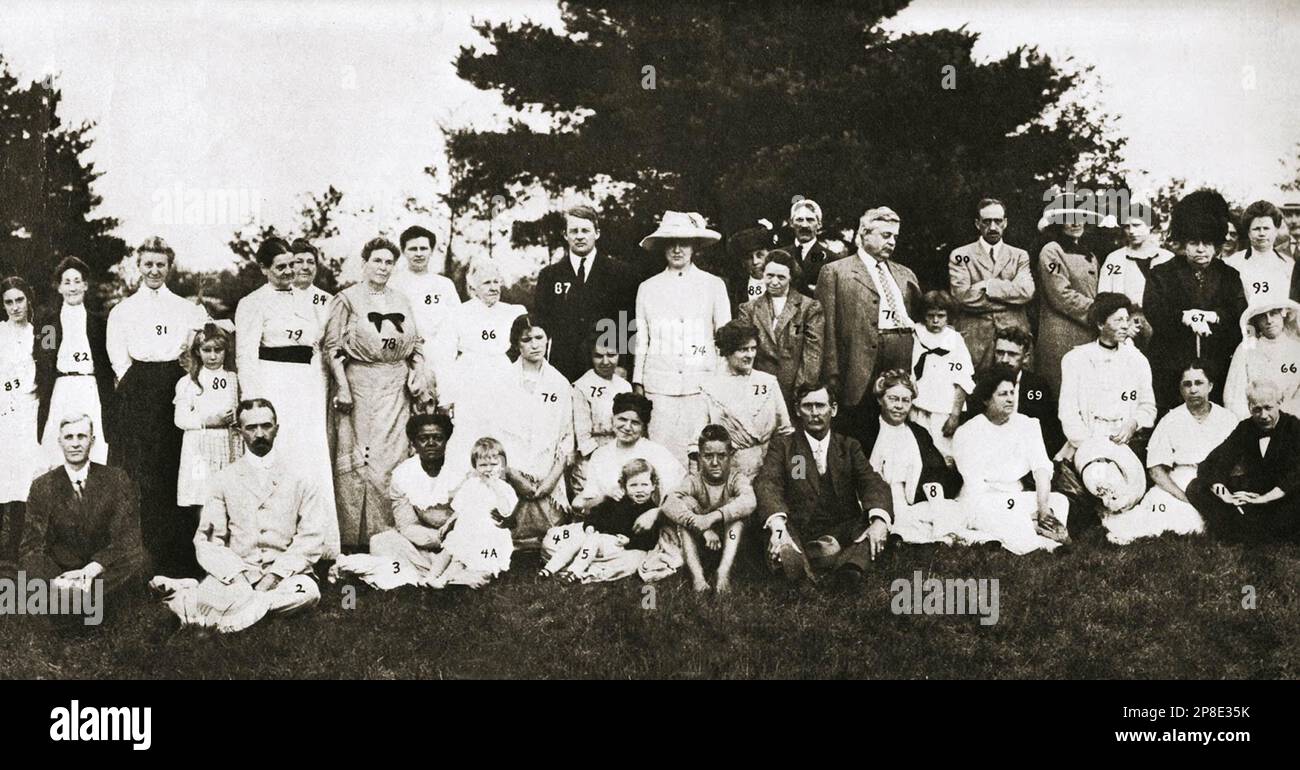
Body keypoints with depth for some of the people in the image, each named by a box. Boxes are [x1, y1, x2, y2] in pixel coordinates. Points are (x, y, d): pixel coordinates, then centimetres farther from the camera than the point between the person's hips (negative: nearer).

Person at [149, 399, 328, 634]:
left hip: (285, 573, 2)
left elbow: (312, 537, -1)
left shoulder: (299, 473, 4)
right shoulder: (225, 479, 7)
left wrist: (276, 574, -14)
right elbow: (207, 540, 3)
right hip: (236, 574, -2)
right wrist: (237, 575, -15)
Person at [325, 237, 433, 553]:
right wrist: (342, 387, -12)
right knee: (359, 455, -4)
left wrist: (421, 382, 5)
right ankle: (355, 533, 2)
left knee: (394, 453, 3)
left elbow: (416, 348, 17)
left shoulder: (401, 302, 15)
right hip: (360, 383, -4)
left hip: (396, 385, 4)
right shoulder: (347, 299, 1)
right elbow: (332, 347, -4)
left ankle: (389, 530, 10)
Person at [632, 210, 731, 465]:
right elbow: (641, 339, 14)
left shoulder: (714, 285, 7)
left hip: (701, 384, -1)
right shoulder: (648, 288, 11)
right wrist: (637, 384, 9)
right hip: (659, 384, 1)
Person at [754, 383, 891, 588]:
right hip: (798, 533, -1)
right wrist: (778, 526, -30)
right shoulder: (783, 446, 12)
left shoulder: (849, 447, 17)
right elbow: (767, 483, -7)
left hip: (842, 532, 1)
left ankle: (847, 570, -49)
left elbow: (872, 483, 0)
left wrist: (879, 521, -24)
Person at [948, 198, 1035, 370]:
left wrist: (987, 285, -9)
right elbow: (962, 295, -8)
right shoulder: (960, 256, 7)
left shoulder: (1020, 256, 14)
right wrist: (1010, 295, -5)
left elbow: (1026, 291, -3)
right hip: (973, 339, -2)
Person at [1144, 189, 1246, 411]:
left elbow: (1242, 315, 0)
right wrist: (1183, 318, -23)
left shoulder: (1229, 276, 14)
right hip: (1171, 372, -2)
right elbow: (1151, 313, -7)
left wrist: (1213, 317, -18)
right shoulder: (1161, 274, 8)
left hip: (1217, 369, 2)